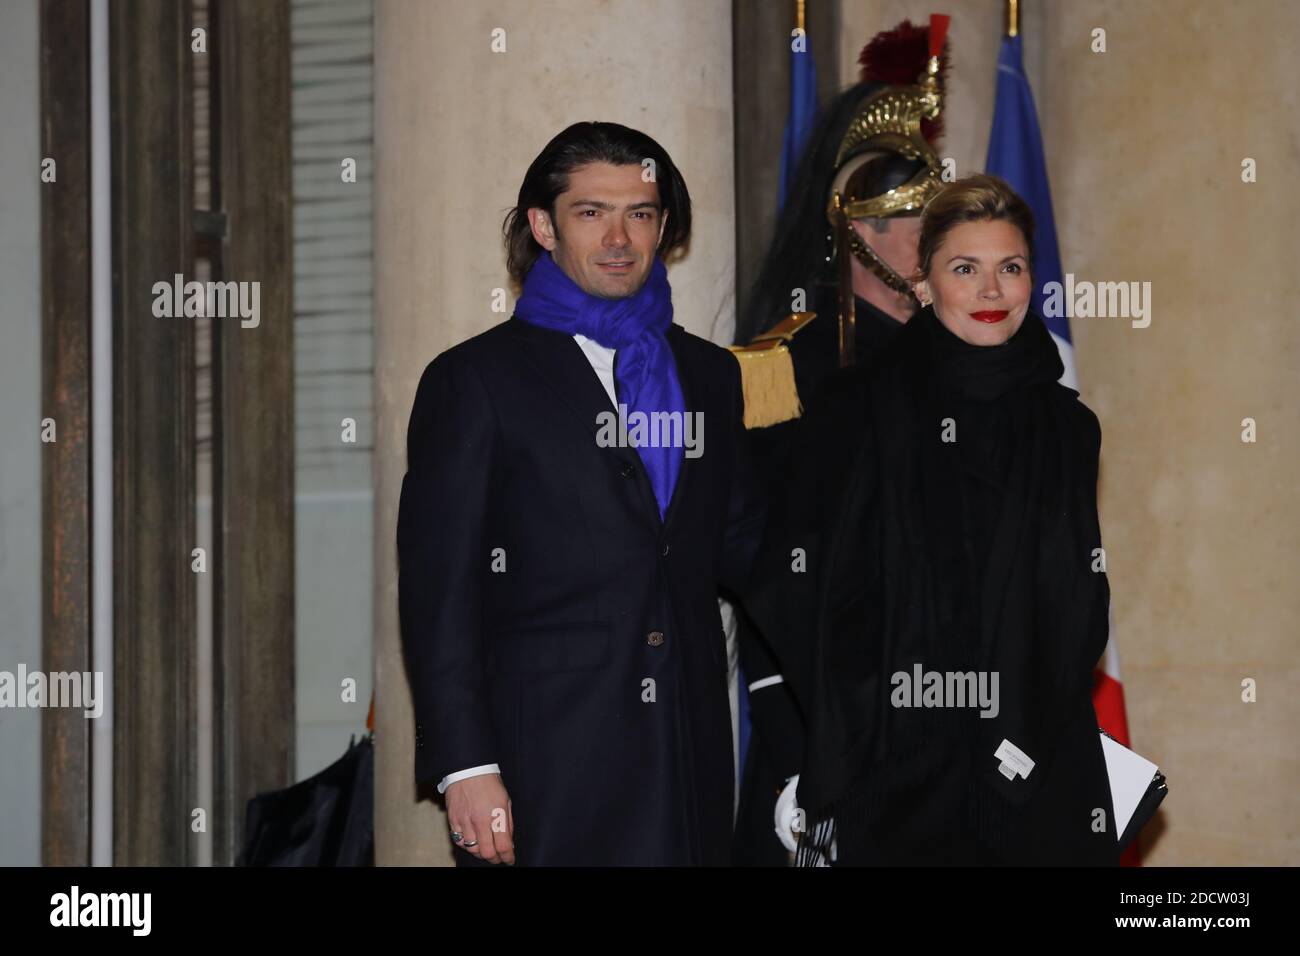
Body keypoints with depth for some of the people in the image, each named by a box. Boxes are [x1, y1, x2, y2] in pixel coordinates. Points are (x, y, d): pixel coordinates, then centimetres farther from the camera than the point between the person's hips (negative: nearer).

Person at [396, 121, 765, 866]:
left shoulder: (710, 374, 16)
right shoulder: (476, 379, 1)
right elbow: (438, 589, -4)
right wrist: (466, 767, -12)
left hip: (689, 763, 4)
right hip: (545, 769, -4)